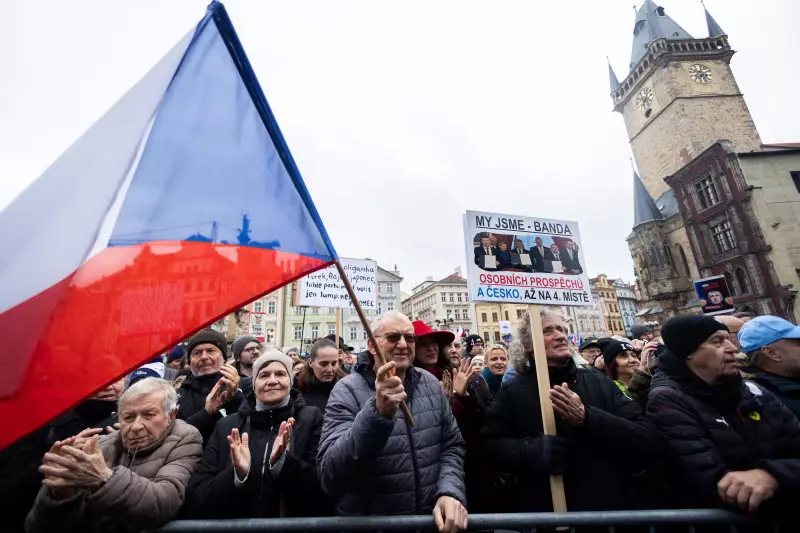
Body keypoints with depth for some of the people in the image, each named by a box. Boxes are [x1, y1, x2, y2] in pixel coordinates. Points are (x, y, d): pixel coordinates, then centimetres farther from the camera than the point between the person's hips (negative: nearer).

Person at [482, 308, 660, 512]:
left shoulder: (599, 382, 0)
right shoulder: (512, 393, -6)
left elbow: (647, 440, -8)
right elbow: (489, 446, -9)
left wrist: (586, 417, -24)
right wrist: (533, 450, -26)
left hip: (612, 507, 2)